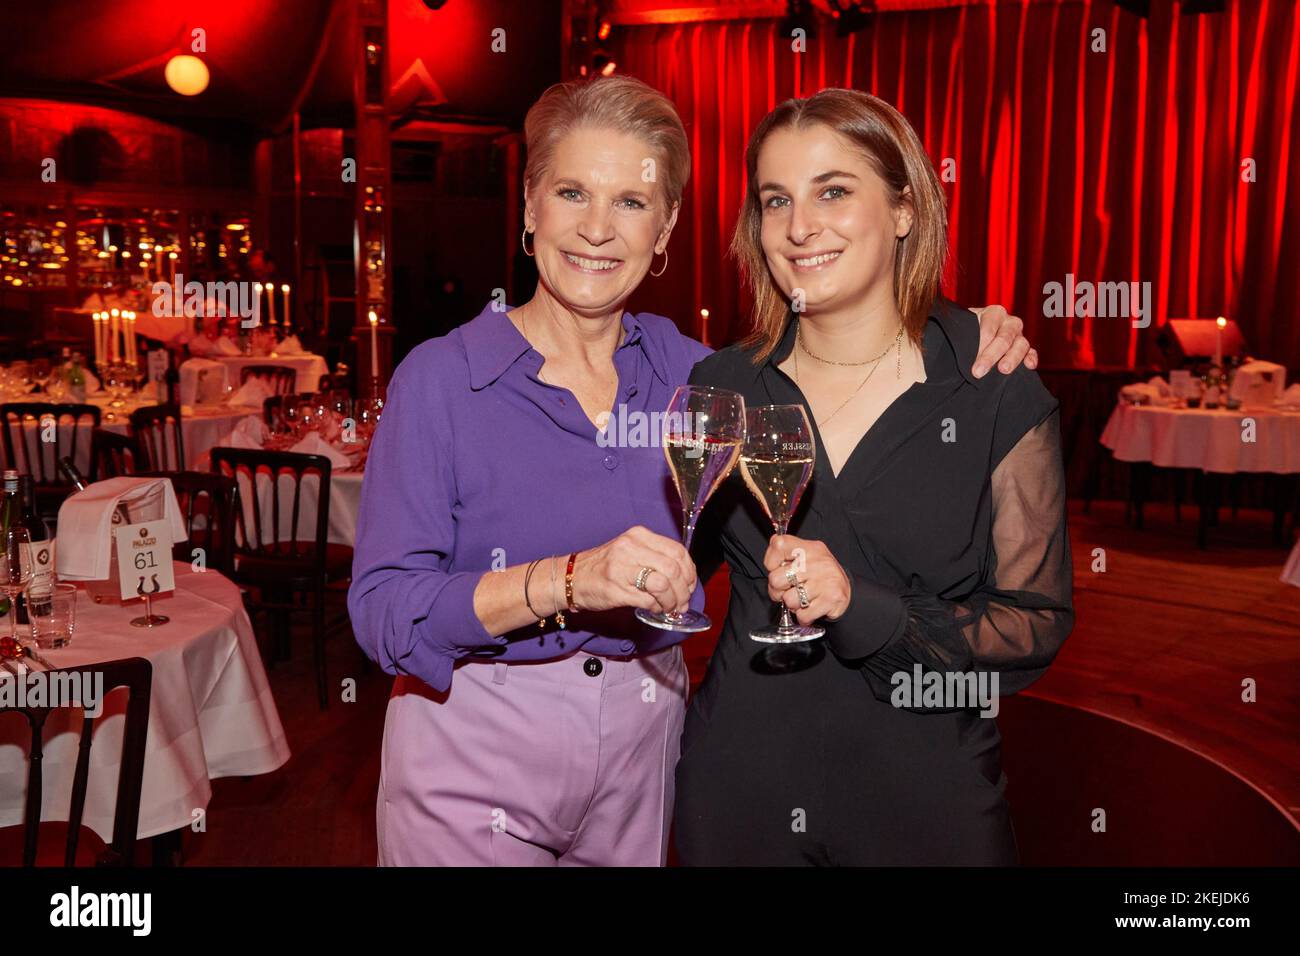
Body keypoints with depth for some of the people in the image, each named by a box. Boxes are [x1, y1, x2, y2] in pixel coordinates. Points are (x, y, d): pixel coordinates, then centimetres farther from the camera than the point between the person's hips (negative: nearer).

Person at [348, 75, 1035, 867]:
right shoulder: (440, 378, -13)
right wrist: (566, 581, -33)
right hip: (475, 759, -3)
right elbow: (383, 610, -18)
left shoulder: (683, 370, 0)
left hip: (642, 749, 4)